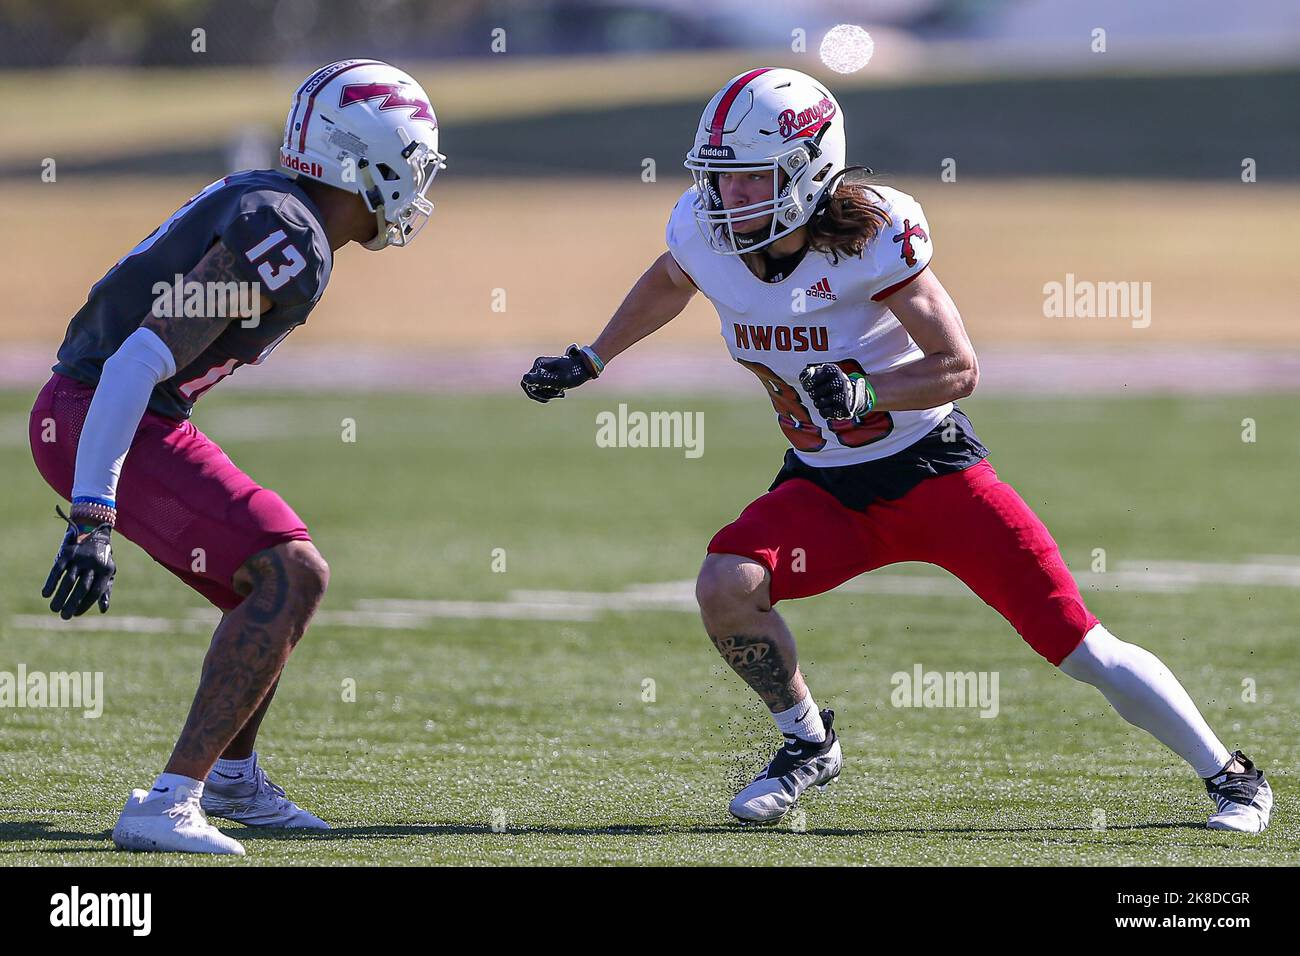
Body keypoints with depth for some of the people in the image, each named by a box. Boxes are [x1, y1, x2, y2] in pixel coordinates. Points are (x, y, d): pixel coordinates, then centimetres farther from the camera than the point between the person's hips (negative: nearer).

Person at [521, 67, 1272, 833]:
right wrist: (588, 362, 18)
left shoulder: (871, 237, -24)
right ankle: (809, 746, 5)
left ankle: (1229, 777, 8)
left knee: (1081, 646, -9)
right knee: (726, 585, -22)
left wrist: (865, 390, -33)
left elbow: (959, 368, -18)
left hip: (931, 471, -4)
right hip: (823, 489, 5)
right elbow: (668, 284, 17)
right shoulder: (705, 232, -10)